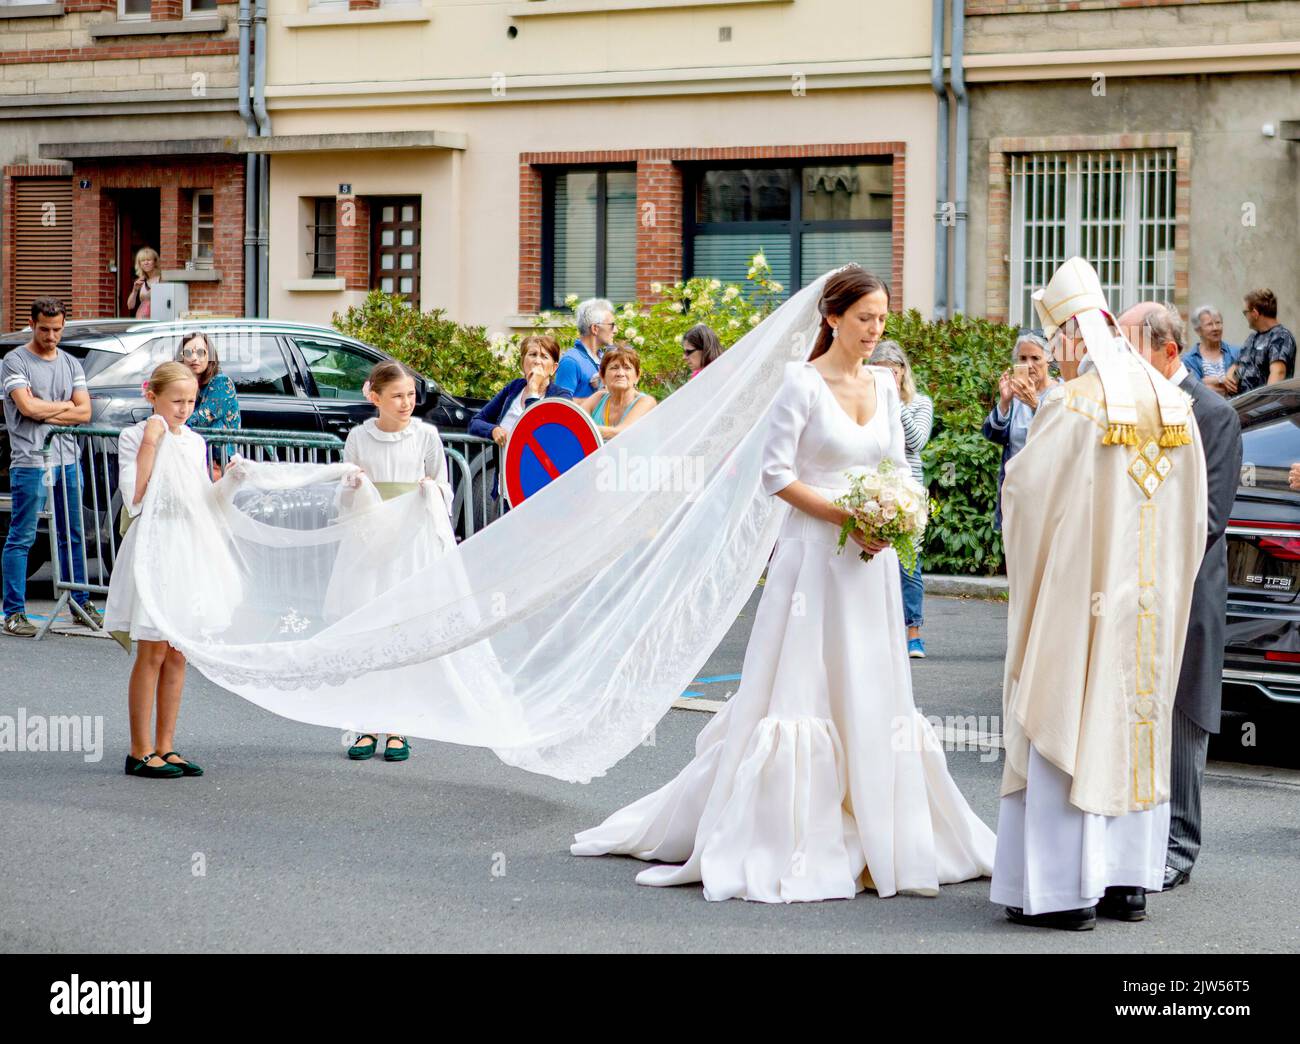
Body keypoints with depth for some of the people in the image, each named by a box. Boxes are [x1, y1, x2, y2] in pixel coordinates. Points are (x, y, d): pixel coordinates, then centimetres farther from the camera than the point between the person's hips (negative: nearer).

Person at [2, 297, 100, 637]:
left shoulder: (71, 364, 13)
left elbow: (84, 413, 4)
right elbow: (27, 406, -16)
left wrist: (45, 412, -8)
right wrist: (65, 406, -2)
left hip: (68, 461, 6)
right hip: (30, 462, -6)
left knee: (74, 535, 12)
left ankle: (80, 603, 22)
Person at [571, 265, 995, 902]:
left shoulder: (883, 385, 10)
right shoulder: (803, 383, -8)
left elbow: (895, 467, 15)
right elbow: (776, 473, -11)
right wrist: (846, 516, -17)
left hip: (871, 563, 6)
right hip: (814, 556, -6)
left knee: (871, 696, 10)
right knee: (799, 689, -3)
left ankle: (880, 834, 17)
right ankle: (782, 843, 3)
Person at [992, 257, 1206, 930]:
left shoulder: (1071, 406, -16)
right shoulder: (1172, 405, 4)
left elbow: (1027, 490, -12)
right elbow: (1193, 514, 9)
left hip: (1078, 593, -6)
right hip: (1150, 599, 6)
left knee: (1069, 724, -1)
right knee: (1134, 725, 13)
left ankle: (1066, 888, 1)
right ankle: (1129, 880, 17)